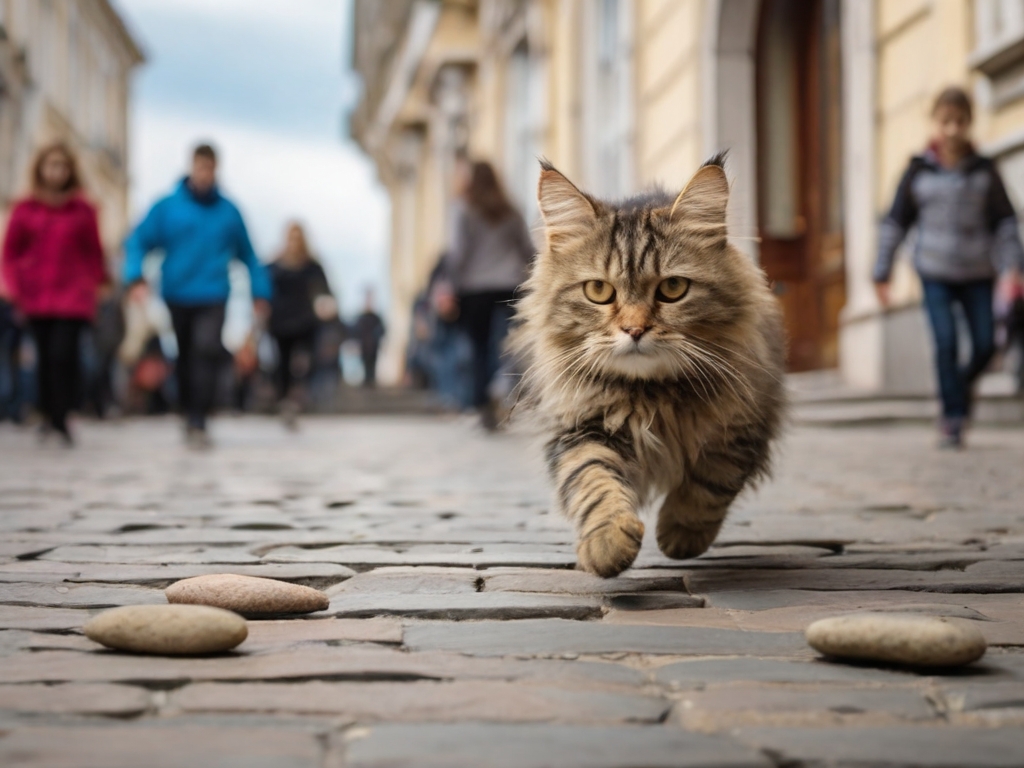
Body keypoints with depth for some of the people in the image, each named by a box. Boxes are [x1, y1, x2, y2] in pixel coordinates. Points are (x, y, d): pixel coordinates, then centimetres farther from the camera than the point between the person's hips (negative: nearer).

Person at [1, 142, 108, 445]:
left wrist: (95, 283, 1)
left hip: (73, 296, -2)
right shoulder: (25, 210, 7)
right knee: (45, 357, 6)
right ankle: (49, 415, 20)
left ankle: (60, 418, -5)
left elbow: (93, 253, 10)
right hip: (36, 296, 2)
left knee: (63, 354, -13)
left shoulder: (83, 211, 5)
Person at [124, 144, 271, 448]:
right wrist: (136, 278, -16)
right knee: (186, 357, 11)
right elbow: (137, 242, -1)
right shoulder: (167, 207, 0)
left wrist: (260, 292, 11)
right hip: (178, 296, 1)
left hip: (213, 299, -1)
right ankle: (190, 413, 29)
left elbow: (247, 254, 13)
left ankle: (198, 421, -19)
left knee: (207, 348, -20)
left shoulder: (228, 211, 4)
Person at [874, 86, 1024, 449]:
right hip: (936, 272, -1)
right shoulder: (919, 171, 3)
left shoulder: (984, 170, 4)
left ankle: (962, 386, 29)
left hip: (978, 273, 1)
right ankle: (953, 417, -5)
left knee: (985, 343, -2)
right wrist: (882, 272, 6)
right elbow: (896, 222, 7)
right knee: (946, 341, -13)